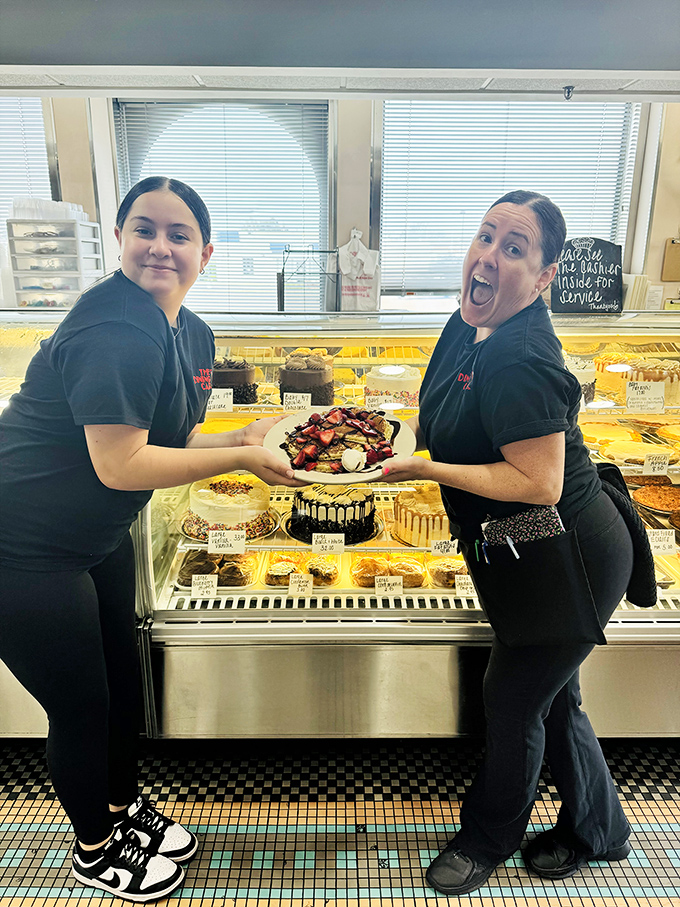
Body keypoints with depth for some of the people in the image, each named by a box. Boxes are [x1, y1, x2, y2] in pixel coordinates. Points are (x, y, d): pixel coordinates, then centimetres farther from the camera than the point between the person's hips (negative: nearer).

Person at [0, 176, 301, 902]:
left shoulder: (192, 334, 3)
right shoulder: (113, 330, -26)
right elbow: (120, 466, -30)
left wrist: (245, 436, -7)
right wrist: (242, 458, -25)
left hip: (99, 539, 9)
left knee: (122, 678, 21)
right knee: (81, 705, 8)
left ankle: (124, 806, 48)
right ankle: (95, 849, 38)